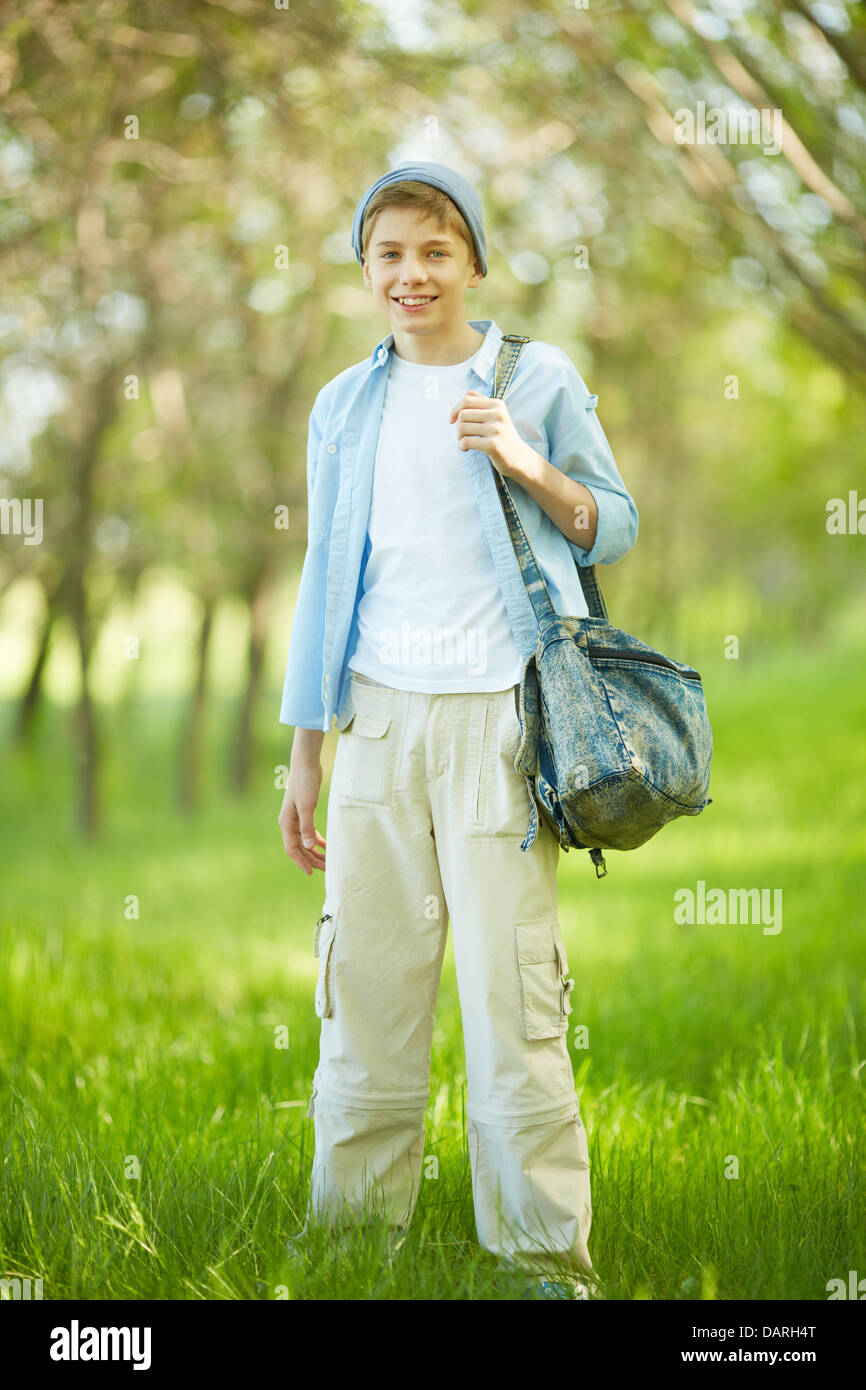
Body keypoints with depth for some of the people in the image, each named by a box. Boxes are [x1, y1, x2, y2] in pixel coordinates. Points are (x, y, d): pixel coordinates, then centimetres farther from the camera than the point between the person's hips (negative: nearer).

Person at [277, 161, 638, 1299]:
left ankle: (549, 1258, 2)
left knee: (512, 1002, -6)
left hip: (495, 720, -3)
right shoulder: (345, 406, 14)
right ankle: (354, 1227, 16)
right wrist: (303, 758, 15)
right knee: (367, 995, 4)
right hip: (378, 722, 4)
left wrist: (532, 469, -12)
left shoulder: (539, 381, 4)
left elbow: (619, 530, 8)